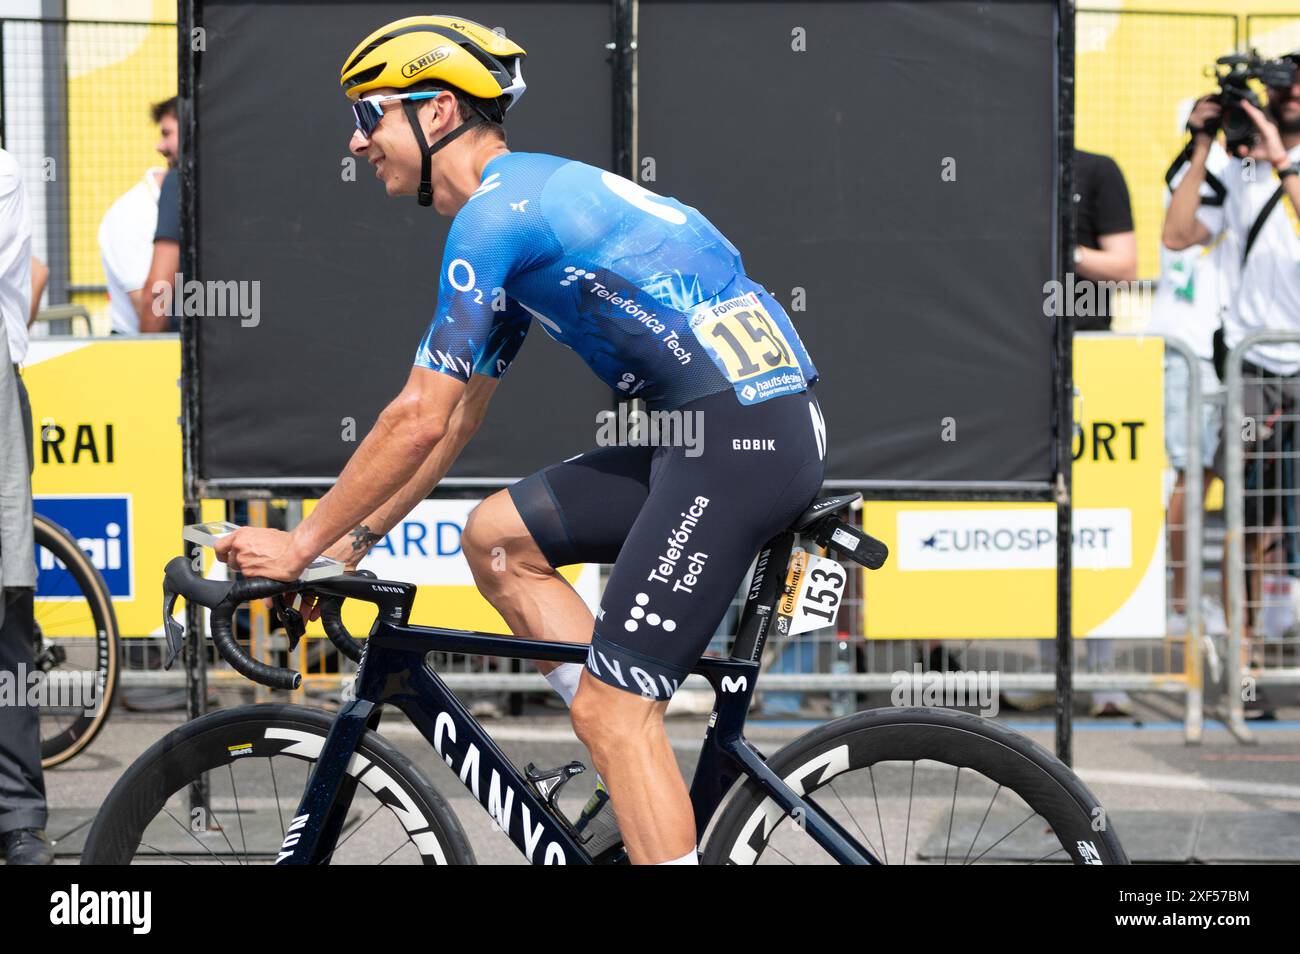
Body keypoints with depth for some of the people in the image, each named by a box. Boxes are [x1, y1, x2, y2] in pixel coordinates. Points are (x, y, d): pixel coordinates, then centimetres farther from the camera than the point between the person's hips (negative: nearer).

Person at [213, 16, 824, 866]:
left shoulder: (494, 214, -9)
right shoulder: (524, 200, 22)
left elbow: (420, 419, -10)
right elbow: (458, 419, 26)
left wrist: (301, 545, -1)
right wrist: (357, 538, 25)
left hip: (742, 440, -10)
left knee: (610, 708, -10)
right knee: (497, 538, 15)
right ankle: (641, 786, 11)